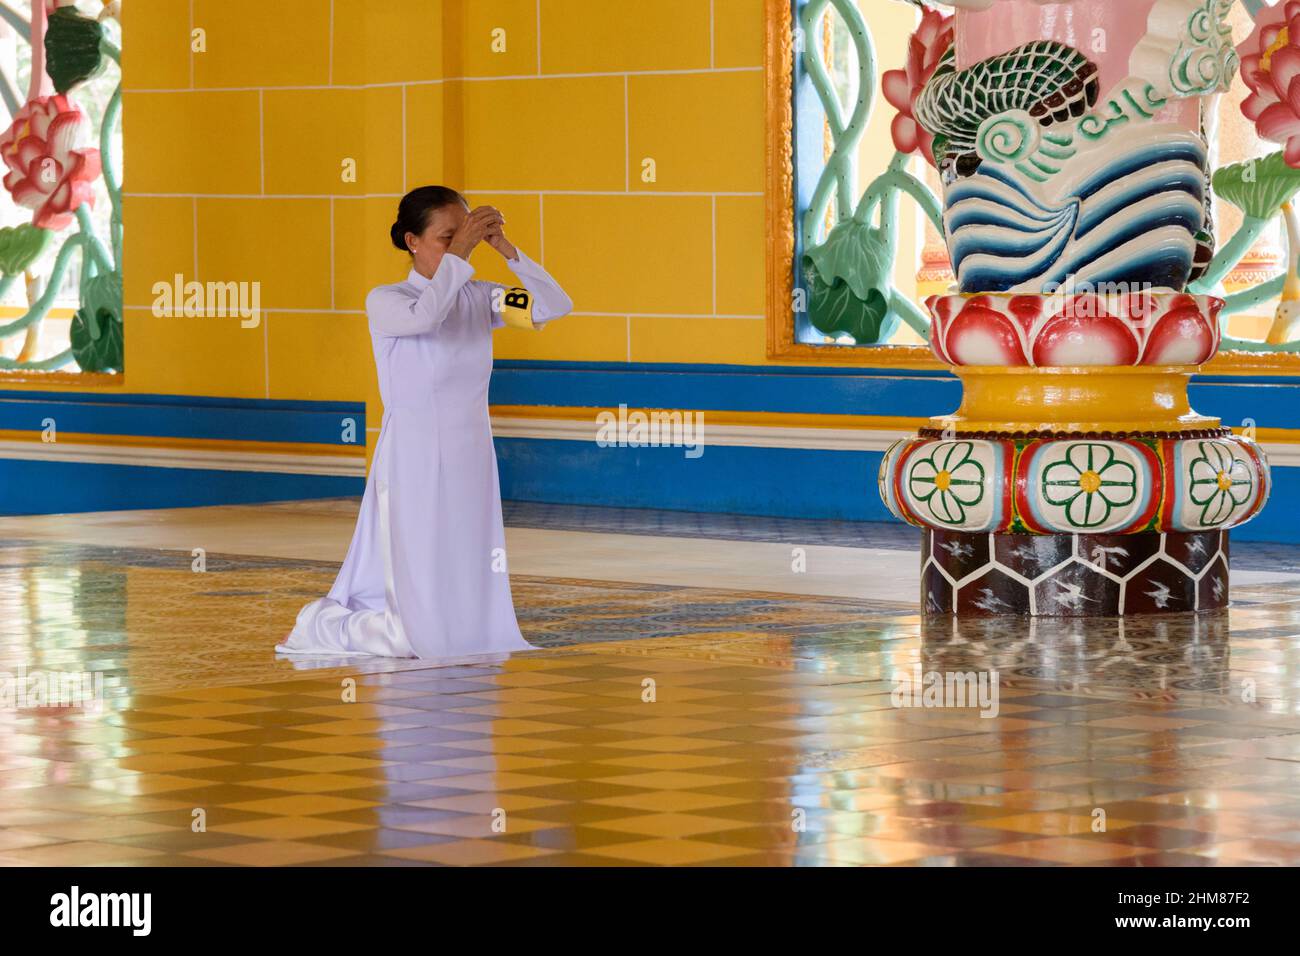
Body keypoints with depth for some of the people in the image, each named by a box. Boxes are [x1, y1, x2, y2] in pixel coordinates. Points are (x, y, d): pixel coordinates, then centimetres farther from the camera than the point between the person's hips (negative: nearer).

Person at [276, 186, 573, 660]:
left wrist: (507, 250, -12)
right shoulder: (386, 301, -9)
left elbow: (556, 306, -4)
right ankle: (319, 625, 19)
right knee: (423, 636, -7)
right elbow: (424, 317, -32)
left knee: (471, 625, 13)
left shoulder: (478, 298, 6)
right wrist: (458, 254, -25)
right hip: (416, 470, -6)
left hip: (472, 468, 6)